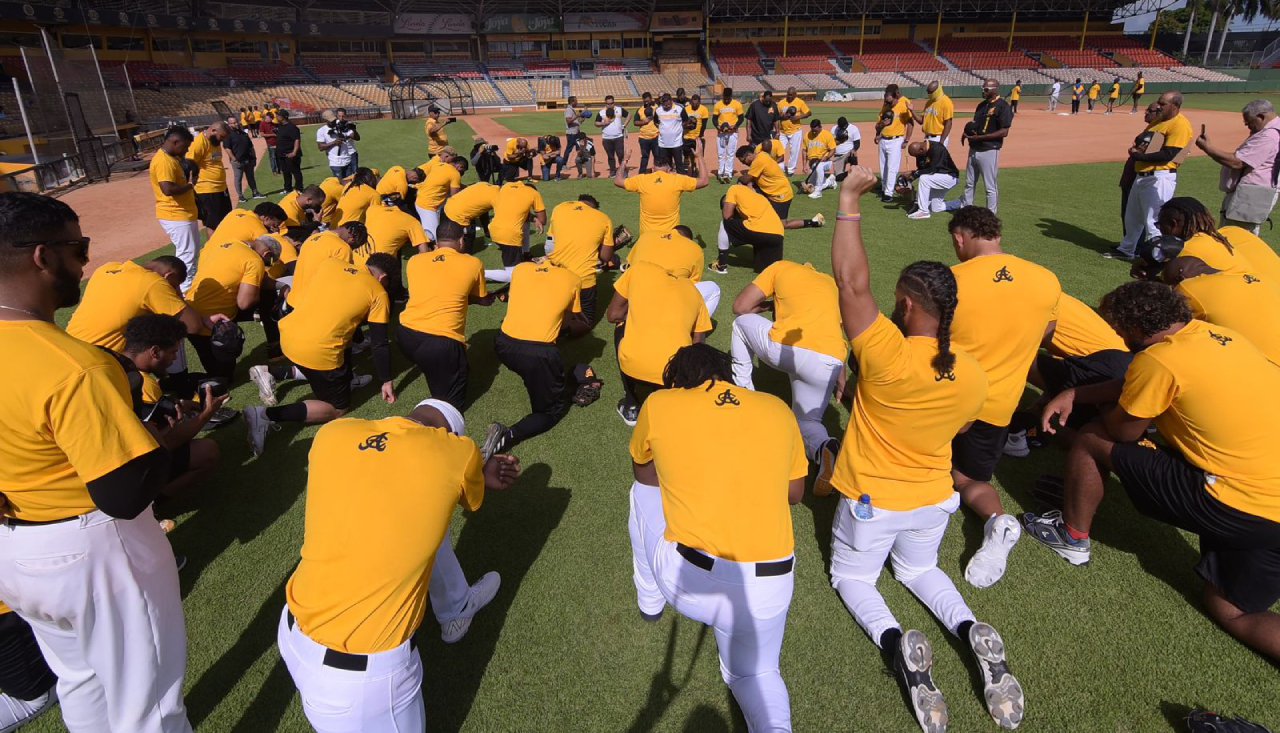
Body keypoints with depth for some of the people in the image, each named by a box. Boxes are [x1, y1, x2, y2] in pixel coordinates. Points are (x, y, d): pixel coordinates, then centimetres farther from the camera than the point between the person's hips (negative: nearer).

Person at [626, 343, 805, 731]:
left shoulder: (659, 403, 0)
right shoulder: (776, 408, 7)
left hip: (688, 580, -2)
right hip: (769, 585, 2)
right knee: (752, 672, 31)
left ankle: (649, 600, 41)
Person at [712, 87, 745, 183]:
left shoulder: (737, 104, -4)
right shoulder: (718, 105, 0)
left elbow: (741, 118, 1)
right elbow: (714, 118, 5)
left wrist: (735, 126, -15)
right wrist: (717, 126, -13)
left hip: (732, 133, -2)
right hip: (721, 133, 2)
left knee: (730, 154, -1)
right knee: (720, 154, 6)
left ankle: (728, 173, 4)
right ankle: (720, 173, 16)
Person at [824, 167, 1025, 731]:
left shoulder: (889, 356, -31)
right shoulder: (973, 377, -13)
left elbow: (851, 282, -32)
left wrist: (849, 200, -24)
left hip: (870, 501, -5)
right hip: (934, 501, 5)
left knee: (852, 576, 22)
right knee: (919, 570, 33)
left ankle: (896, 645, -8)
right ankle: (971, 633, 4)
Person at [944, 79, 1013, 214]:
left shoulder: (1002, 106, -12)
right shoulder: (981, 105, 13)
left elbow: (1004, 132, -18)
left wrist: (979, 137, -22)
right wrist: (967, 132, 1)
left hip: (989, 151, -8)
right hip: (974, 150, 8)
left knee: (990, 186, 0)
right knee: (969, 183, 20)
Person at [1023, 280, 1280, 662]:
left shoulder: (1158, 359, -17)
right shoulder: (1219, 335, 10)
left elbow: (1123, 430, -2)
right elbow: (1136, 386, 22)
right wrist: (1074, 393, 17)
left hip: (1241, 509, -8)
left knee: (1090, 442, 5)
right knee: (1231, 612, 24)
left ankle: (1073, 537, 24)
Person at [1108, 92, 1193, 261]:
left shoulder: (1180, 125, -13)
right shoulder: (1157, 121, 15)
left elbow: (1168, 155, -21)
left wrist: (1138, 155, -16)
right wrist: (1135, 151, 0)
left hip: (1160, 178, -10)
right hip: (1141, 175, 10)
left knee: (1154, 221, -7)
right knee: (1132, 216, 20)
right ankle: (1127, 249, 34)